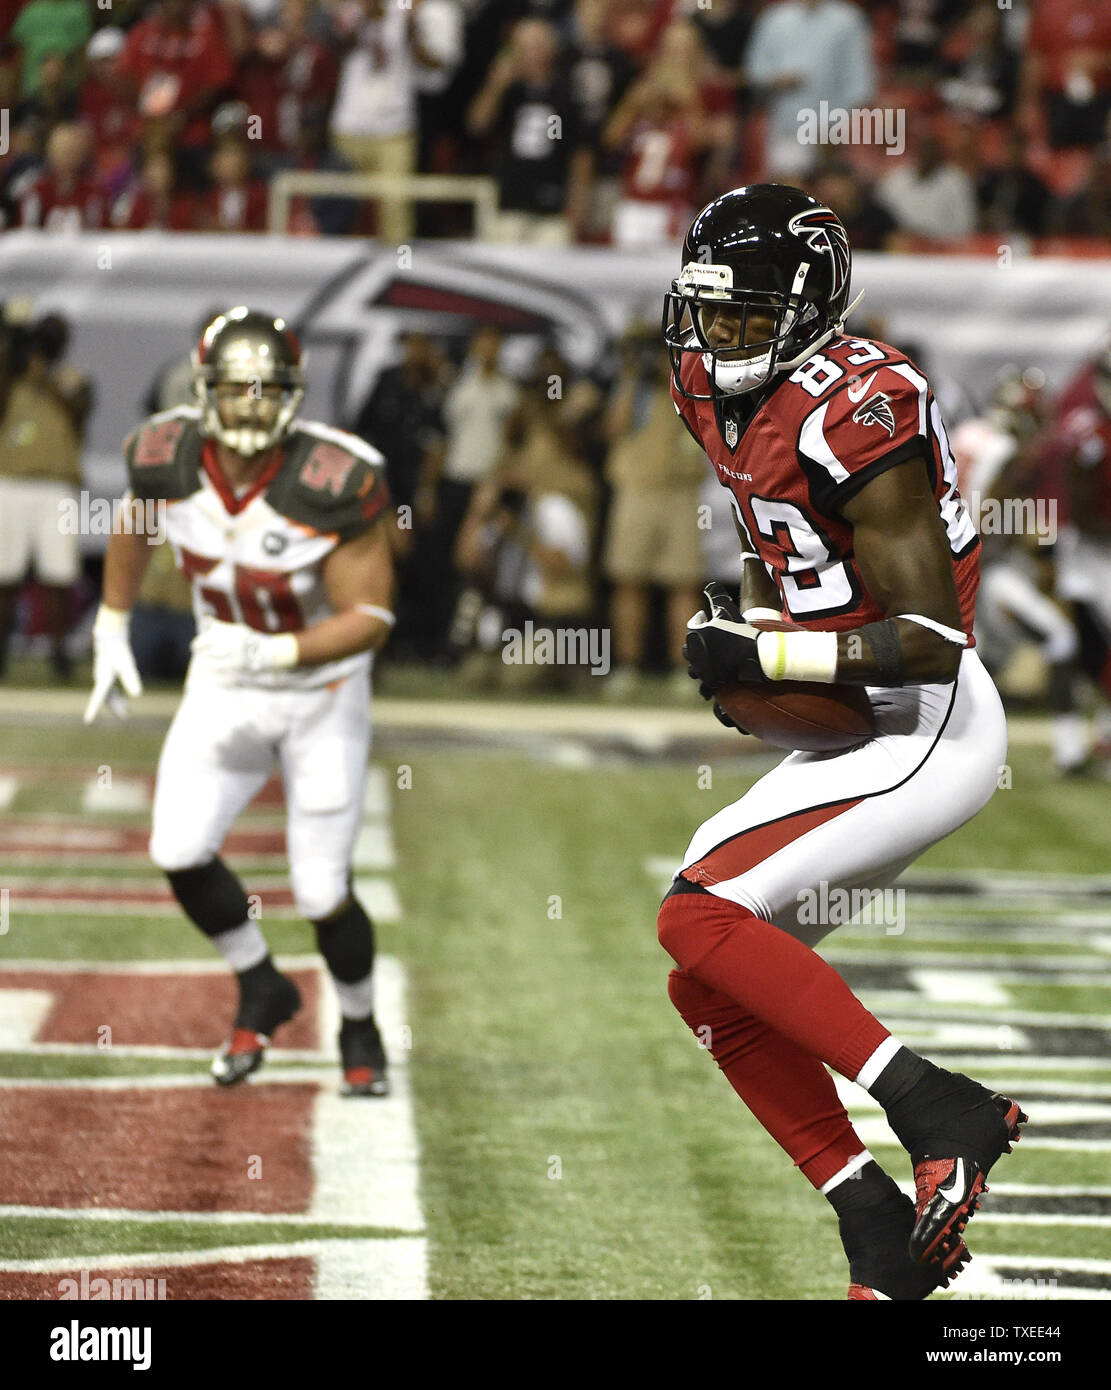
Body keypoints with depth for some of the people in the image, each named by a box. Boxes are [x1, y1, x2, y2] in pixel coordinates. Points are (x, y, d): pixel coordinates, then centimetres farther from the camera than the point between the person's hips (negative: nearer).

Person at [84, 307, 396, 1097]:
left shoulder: (335, 482, -27)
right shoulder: (167, 459, -15)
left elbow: (370, 617, -23)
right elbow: (134, 528, 10)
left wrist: (276, 653, -37)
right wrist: (112, 631, 13)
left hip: (323, 689, -4)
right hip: (225, 684, 4)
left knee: (322, 893, -4)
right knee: (180, 852, -10)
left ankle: (361, 1028, 26)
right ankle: (261, 991, 18)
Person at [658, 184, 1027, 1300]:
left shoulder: (859, 414, -21)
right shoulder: (719, 393, 7)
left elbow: (928, 642, -23)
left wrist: (762, 656, -20)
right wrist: (744, 628, 8)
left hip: (930, 733, -10)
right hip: (855, 740, 10)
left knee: (701, 920, -19)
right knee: (712, 989, 8)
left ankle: (942, 1113, -18)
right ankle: (880, 1236, 9)